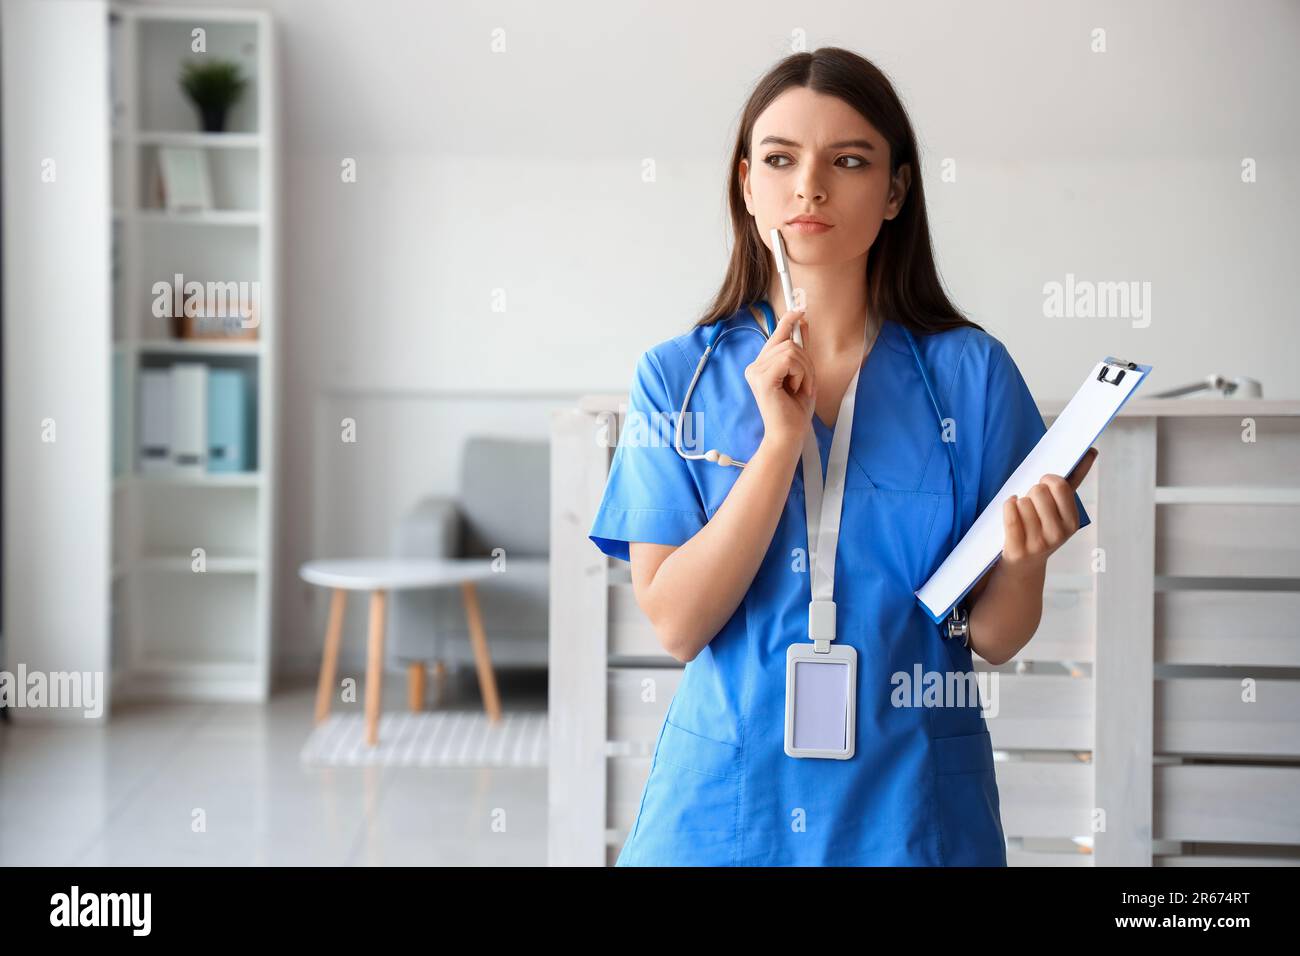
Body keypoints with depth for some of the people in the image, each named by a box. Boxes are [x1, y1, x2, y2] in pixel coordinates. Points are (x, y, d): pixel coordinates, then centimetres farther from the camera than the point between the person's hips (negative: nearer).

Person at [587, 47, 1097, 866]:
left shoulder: (971, 371, -5)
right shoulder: (677, 376, -4)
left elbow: (995, 638, -3)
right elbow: (676, 625, -11)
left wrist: (1025, 558, -23)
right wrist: (781, 440, -19)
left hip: (910, 798, 0)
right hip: (726, 796, 0)